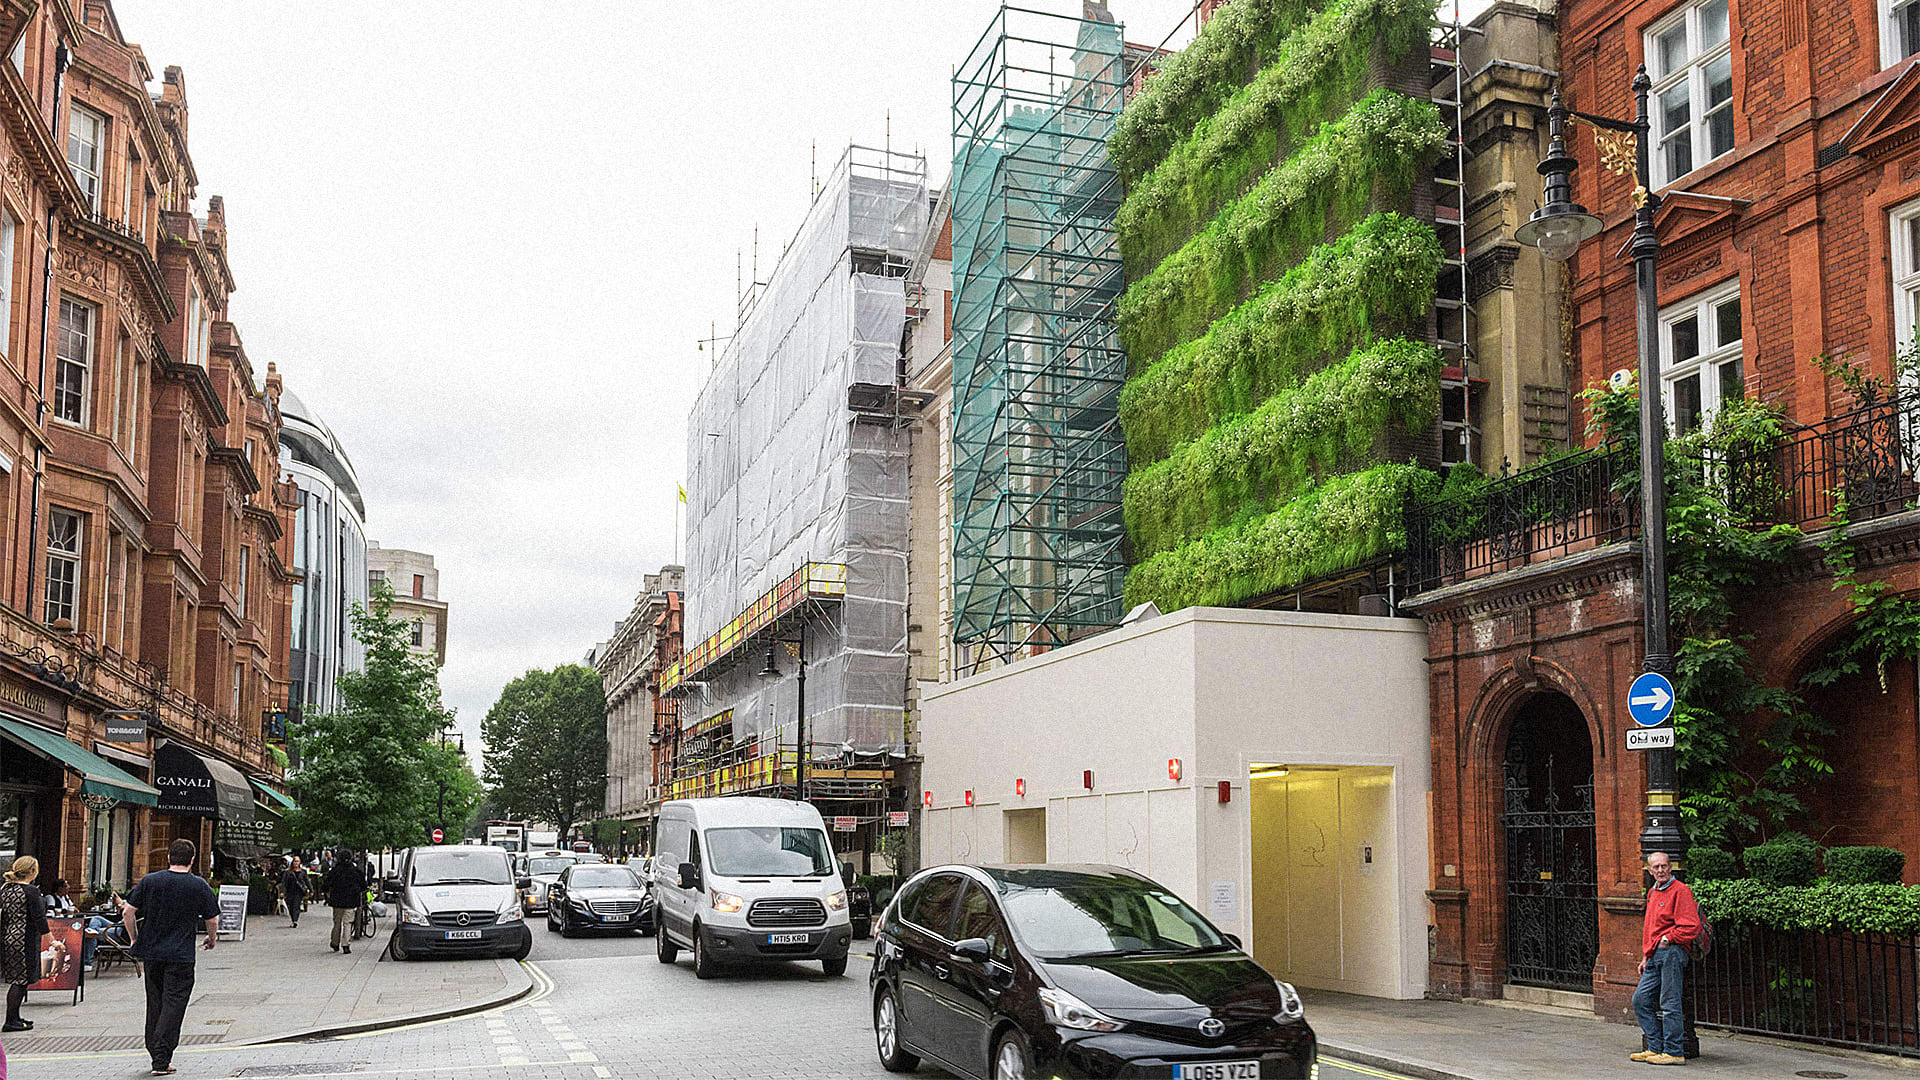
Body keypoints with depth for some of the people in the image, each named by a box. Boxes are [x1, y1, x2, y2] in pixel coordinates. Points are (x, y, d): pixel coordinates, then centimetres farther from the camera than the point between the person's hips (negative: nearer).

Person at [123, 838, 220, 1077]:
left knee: (154, 1003, 16)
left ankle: (155, 1053, 25)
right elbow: (212, 920, 2)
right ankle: (161, 1061, -8)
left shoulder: (150, 881, 2)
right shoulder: (200, 886, -4)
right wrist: (212, 939, 22)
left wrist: (135, 940, 15)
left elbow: (128, 913, 1)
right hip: (181, 956, -3)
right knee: (173, 1005, -2)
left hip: (151, 952, 4)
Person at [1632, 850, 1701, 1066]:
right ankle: (1656, 1048, 13)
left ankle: (1674, 1052, -3)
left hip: (1672, 952, -9)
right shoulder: (1653, 893, 21)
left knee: (1669, 1003, -8)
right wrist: (1646, 956, 24)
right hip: (1655, 956, 9)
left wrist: (1667, 939, -11)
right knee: (1641, 1000, 7)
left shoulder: (1680, 891, -7)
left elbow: (1691, 927, -14)